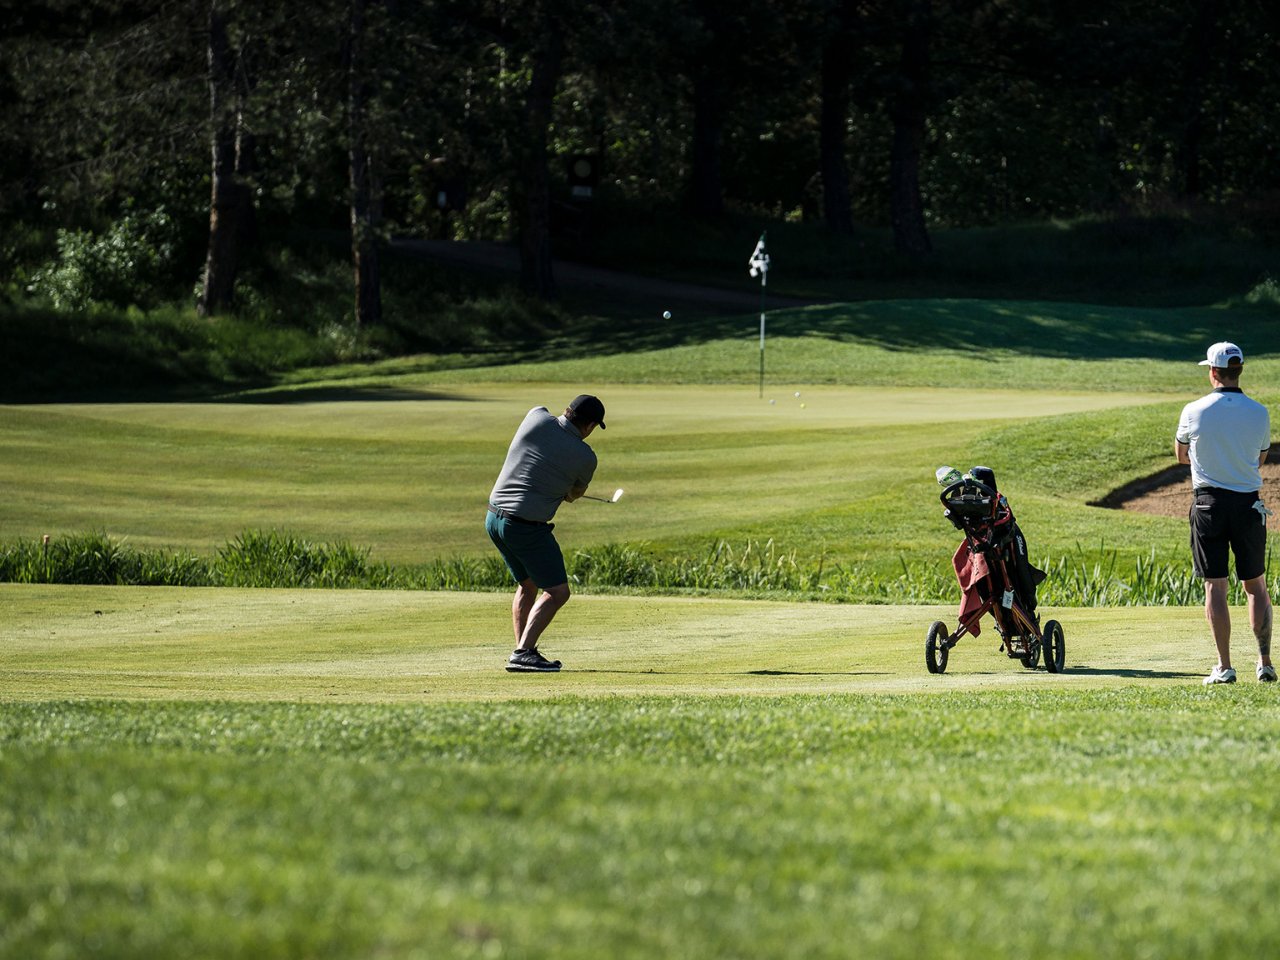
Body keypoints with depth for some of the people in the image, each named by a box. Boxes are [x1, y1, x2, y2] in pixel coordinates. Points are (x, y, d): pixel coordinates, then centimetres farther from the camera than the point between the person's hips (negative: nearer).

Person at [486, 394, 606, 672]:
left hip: (494, 517, 7)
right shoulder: (585, 457, -9)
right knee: (557, 592, 1)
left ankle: (523, 652, 19)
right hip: (527, 528, -7)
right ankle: (523, 653, -12)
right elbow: (576, 493, 14)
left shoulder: (536, 417, -1)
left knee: (527, 585, 22)